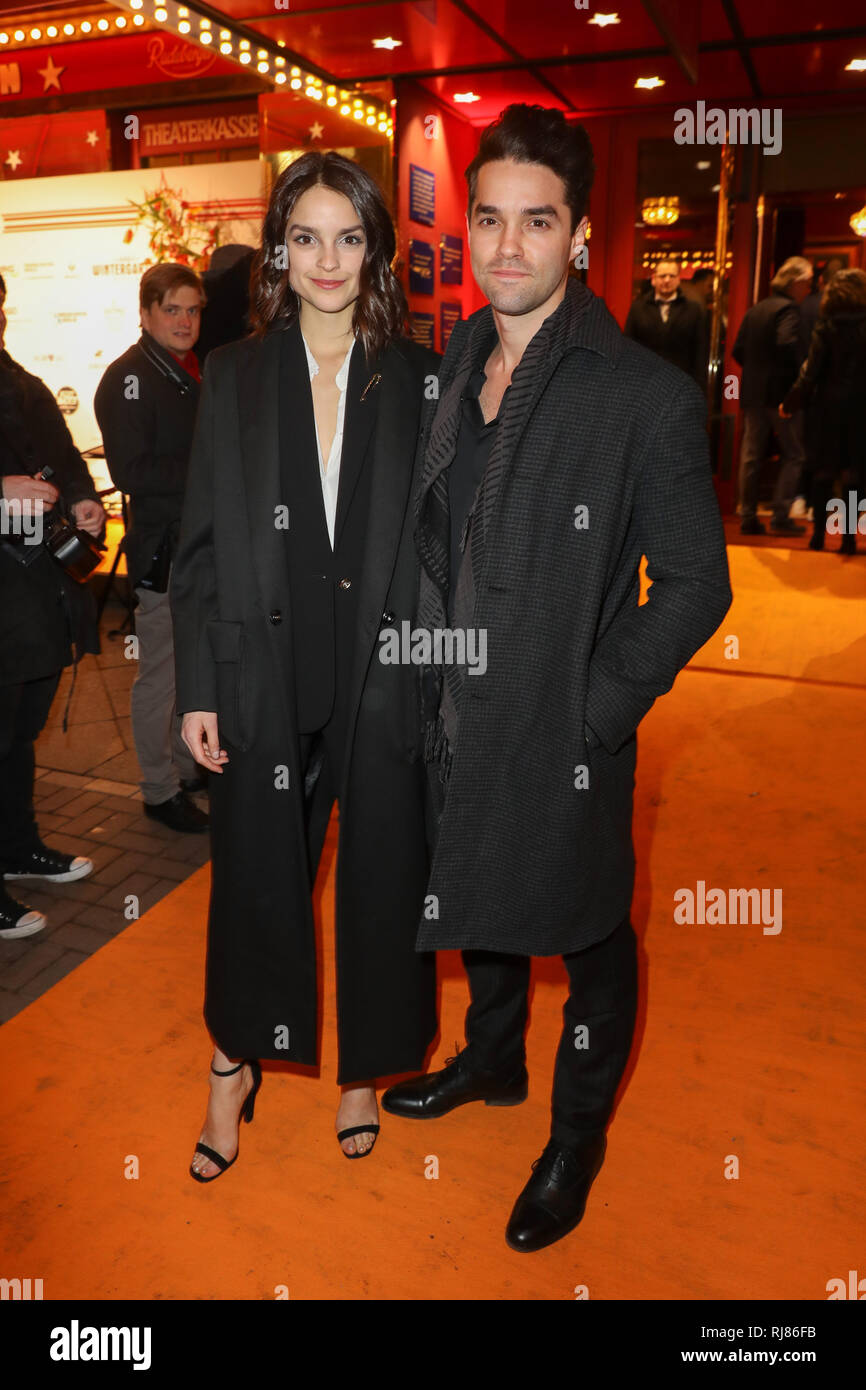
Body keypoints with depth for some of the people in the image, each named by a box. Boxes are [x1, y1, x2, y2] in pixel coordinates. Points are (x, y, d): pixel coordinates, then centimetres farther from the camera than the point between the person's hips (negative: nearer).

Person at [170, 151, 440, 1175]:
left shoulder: (417, 379, 2)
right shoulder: (234, 375, 4)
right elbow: (201, 543, 3)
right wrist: (198, 688, -2)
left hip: (384, 677, 0)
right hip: (264, 679, 1)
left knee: (380, 881, 12)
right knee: (256, 876, 13)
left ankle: (364, 1071, 37)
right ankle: (236, 1066, 38)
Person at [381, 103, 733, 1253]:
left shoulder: (648, 397, -16)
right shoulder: (449, 370, 4)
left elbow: (695, 585, -12)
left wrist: (596, 708, -16)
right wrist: (433, 671, 6)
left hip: (564, 739, -6)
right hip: (455, 723, 6)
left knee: (586, 938, 15)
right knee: (481, 902, 25)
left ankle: (578, 1136, 41)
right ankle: (493, 1060, 54)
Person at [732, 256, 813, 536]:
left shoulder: (754, 310, 13)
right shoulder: (788, 308, -9)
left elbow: (738, 350, 10)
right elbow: (786, 343, -25)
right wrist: (798, 372, -13)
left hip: (752, 392, 7)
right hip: (781, 392, -7)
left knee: (751, 457, 7)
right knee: (793, 455, 3)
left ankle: (748, 517, 8)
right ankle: (780, 517, -2)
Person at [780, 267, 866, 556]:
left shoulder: (826, 327, -6)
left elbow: (811, 372, -11)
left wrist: (791, 403, -3)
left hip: (828, 408, -1)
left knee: (823, 471, 9)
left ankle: (819, 533, 11)